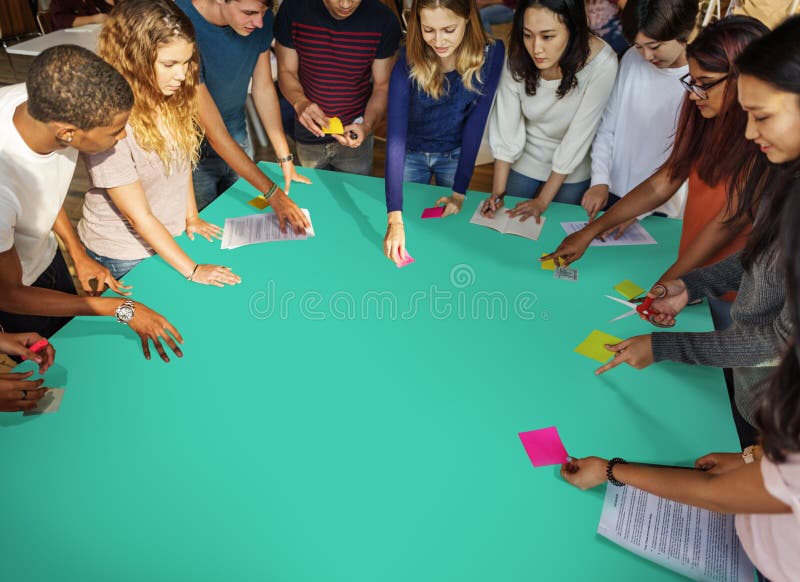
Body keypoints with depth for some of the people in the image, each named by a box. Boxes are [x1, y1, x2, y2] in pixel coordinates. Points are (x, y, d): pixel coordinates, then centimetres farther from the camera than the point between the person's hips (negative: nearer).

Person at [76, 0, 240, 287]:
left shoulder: (174, 98, -11)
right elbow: (139, 216, -25)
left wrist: (191, 217, 0)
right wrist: (192, 269, -22)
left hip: (170, 237, 6)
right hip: (125, 257, -5)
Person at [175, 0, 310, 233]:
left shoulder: (260, 19, -14)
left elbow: (263, 88, -1)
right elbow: (214, 131, -30)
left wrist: (286, 160, -5)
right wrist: (273, 193, -30)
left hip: (238, 138, 5)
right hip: (198, 150, -5)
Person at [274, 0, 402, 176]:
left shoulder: (384, 20, -17)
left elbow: (382, 86, -9)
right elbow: (286, 72, -7)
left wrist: (367, 126, -28)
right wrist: (300, 102, -29)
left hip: (354, 136, 0)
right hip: (309, 135, 1)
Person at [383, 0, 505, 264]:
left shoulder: (490, 54, -23)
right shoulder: (409, 60, -28)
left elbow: (475, 125, -18)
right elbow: (395, 134, -33)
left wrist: (459, 192, -20)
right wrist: (395, 218, -40)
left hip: (456, 155, 1)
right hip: (411, 153, -1)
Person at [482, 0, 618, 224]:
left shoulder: (601, 63, -30)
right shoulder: (517, 55, -23)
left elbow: (579, 136, -24)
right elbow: (505, 129, -19)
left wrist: (543, 201, -19)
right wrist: (497, 193, -22)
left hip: (573, 171, -1)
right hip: (524, 161, 2)